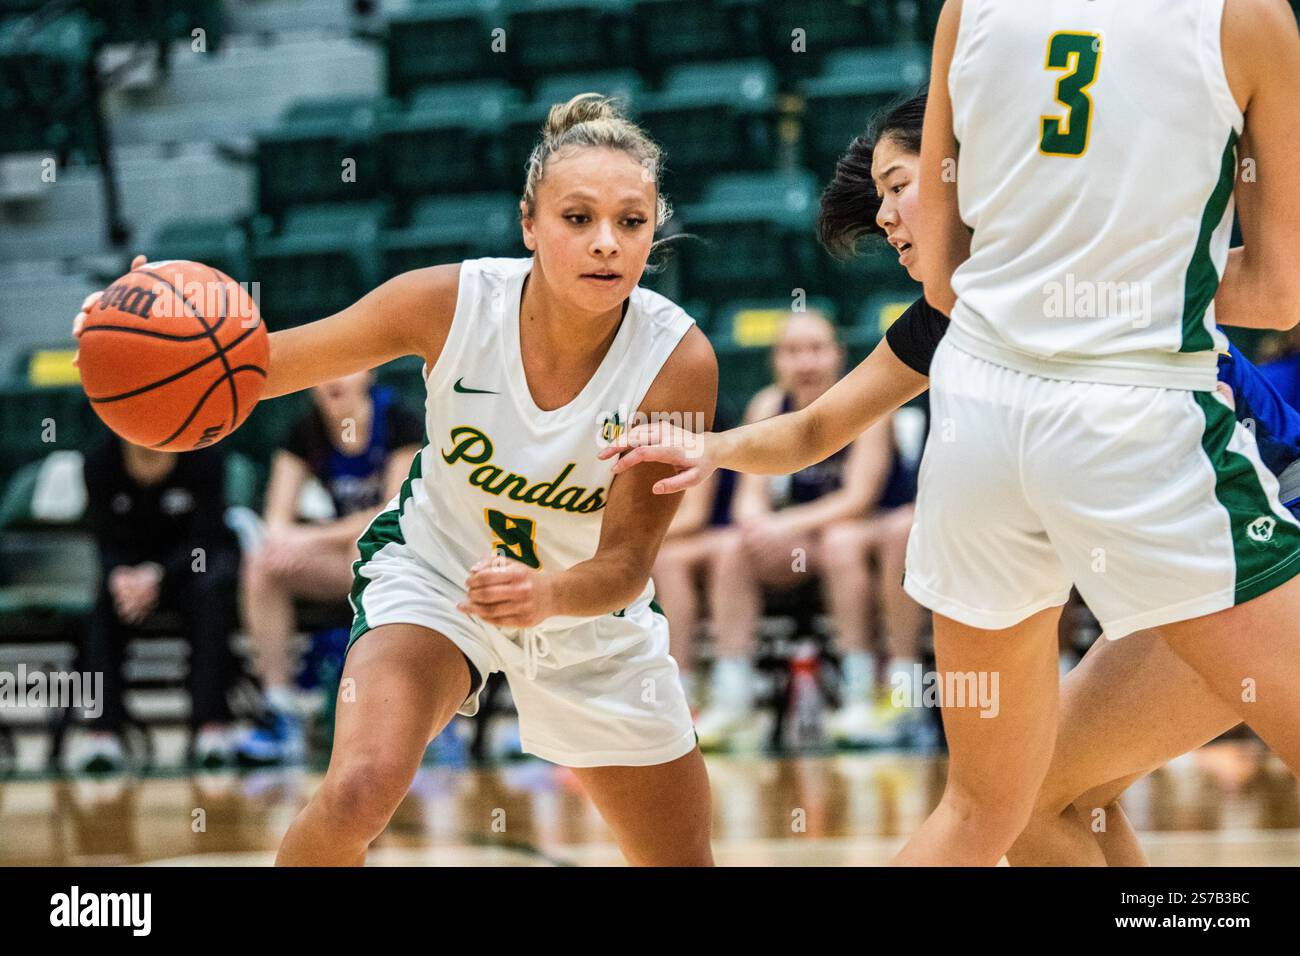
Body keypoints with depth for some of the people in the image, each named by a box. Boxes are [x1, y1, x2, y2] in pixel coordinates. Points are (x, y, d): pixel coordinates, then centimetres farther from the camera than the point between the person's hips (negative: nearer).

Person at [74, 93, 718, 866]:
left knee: (685, 864, 9)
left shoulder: (679, 361, -27)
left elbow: (626, 562, -23)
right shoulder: (451, 302, -25)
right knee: (359, 790, -30)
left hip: (590, 609, 2)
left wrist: (546, 594, -45)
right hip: (435, 570, -1)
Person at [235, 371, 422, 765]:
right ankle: (279, 713, -25)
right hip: (347, 567, 5)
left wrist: (314, 537, -24)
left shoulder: (400, 425, -9)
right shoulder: (305, 433, 2)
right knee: (261, 565, -21)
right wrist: (280, 540, -28)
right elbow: (278, 522, -3)